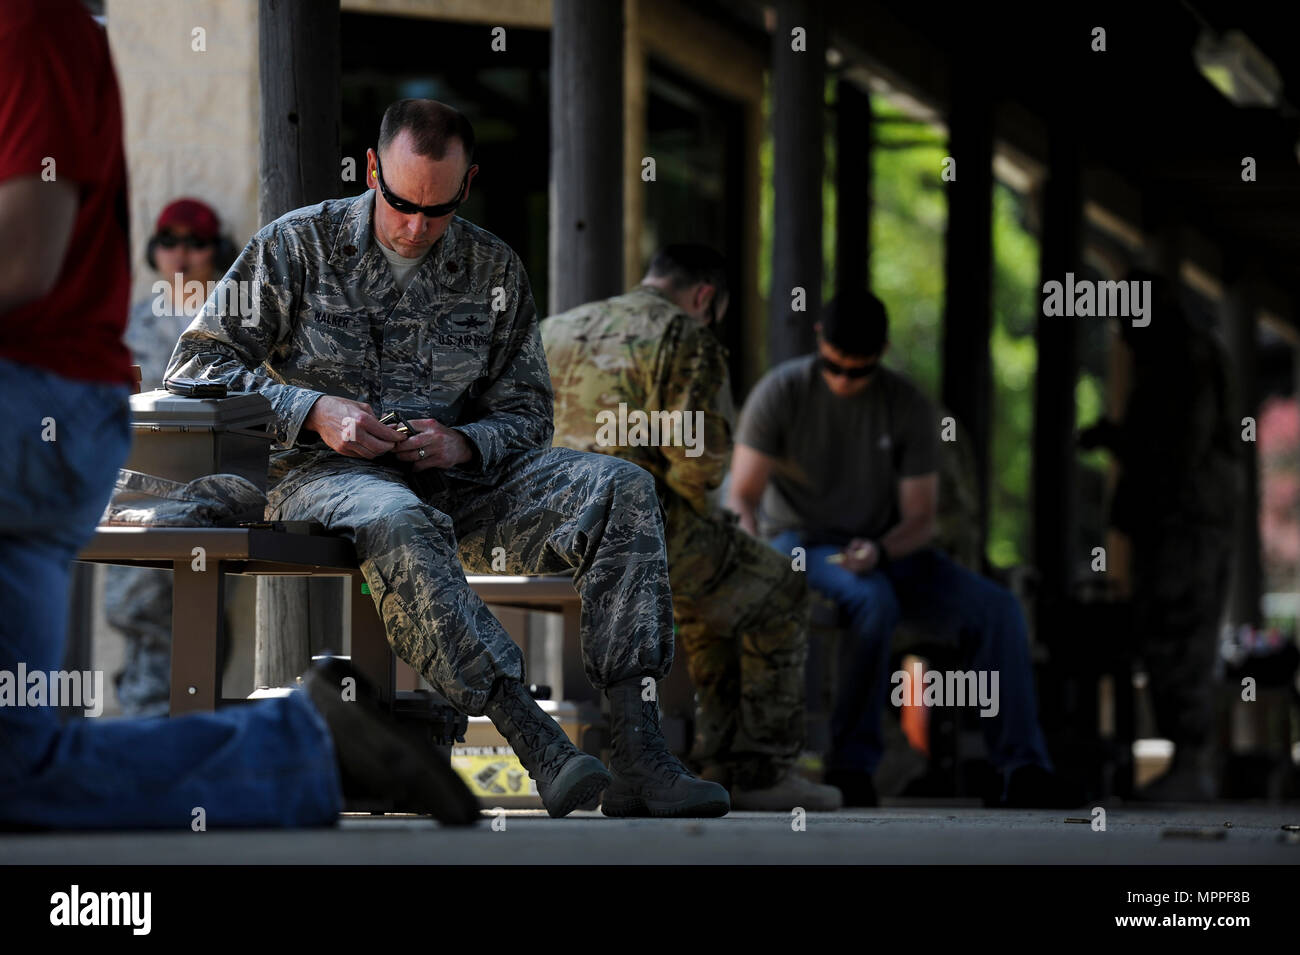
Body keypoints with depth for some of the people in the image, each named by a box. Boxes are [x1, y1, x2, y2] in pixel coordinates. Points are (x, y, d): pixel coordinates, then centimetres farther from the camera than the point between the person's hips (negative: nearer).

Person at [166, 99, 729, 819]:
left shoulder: (495, 268, 11)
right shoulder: (297, 245, 1)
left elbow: (526, 413, 13)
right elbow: (194, 366, -2)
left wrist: (461, 445, -11)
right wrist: (314, 412, -16)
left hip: (454, 480, 4)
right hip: (324, 474, -4)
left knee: (621, 489, -20)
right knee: (400, 522, -42)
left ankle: (638, 758, -33)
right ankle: (538, 745, -50)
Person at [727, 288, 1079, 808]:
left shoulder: (909, 408, -3)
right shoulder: (782, 392, -10)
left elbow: (921, 520, -3)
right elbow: (743, 498, -10)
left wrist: (879, 550, -26)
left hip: (885, 548, 4)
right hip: (801, 544, -4)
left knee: (997, 608, -19)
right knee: (875, 602, -38)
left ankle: (1022, 769, -20)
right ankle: (851, 762, -27)